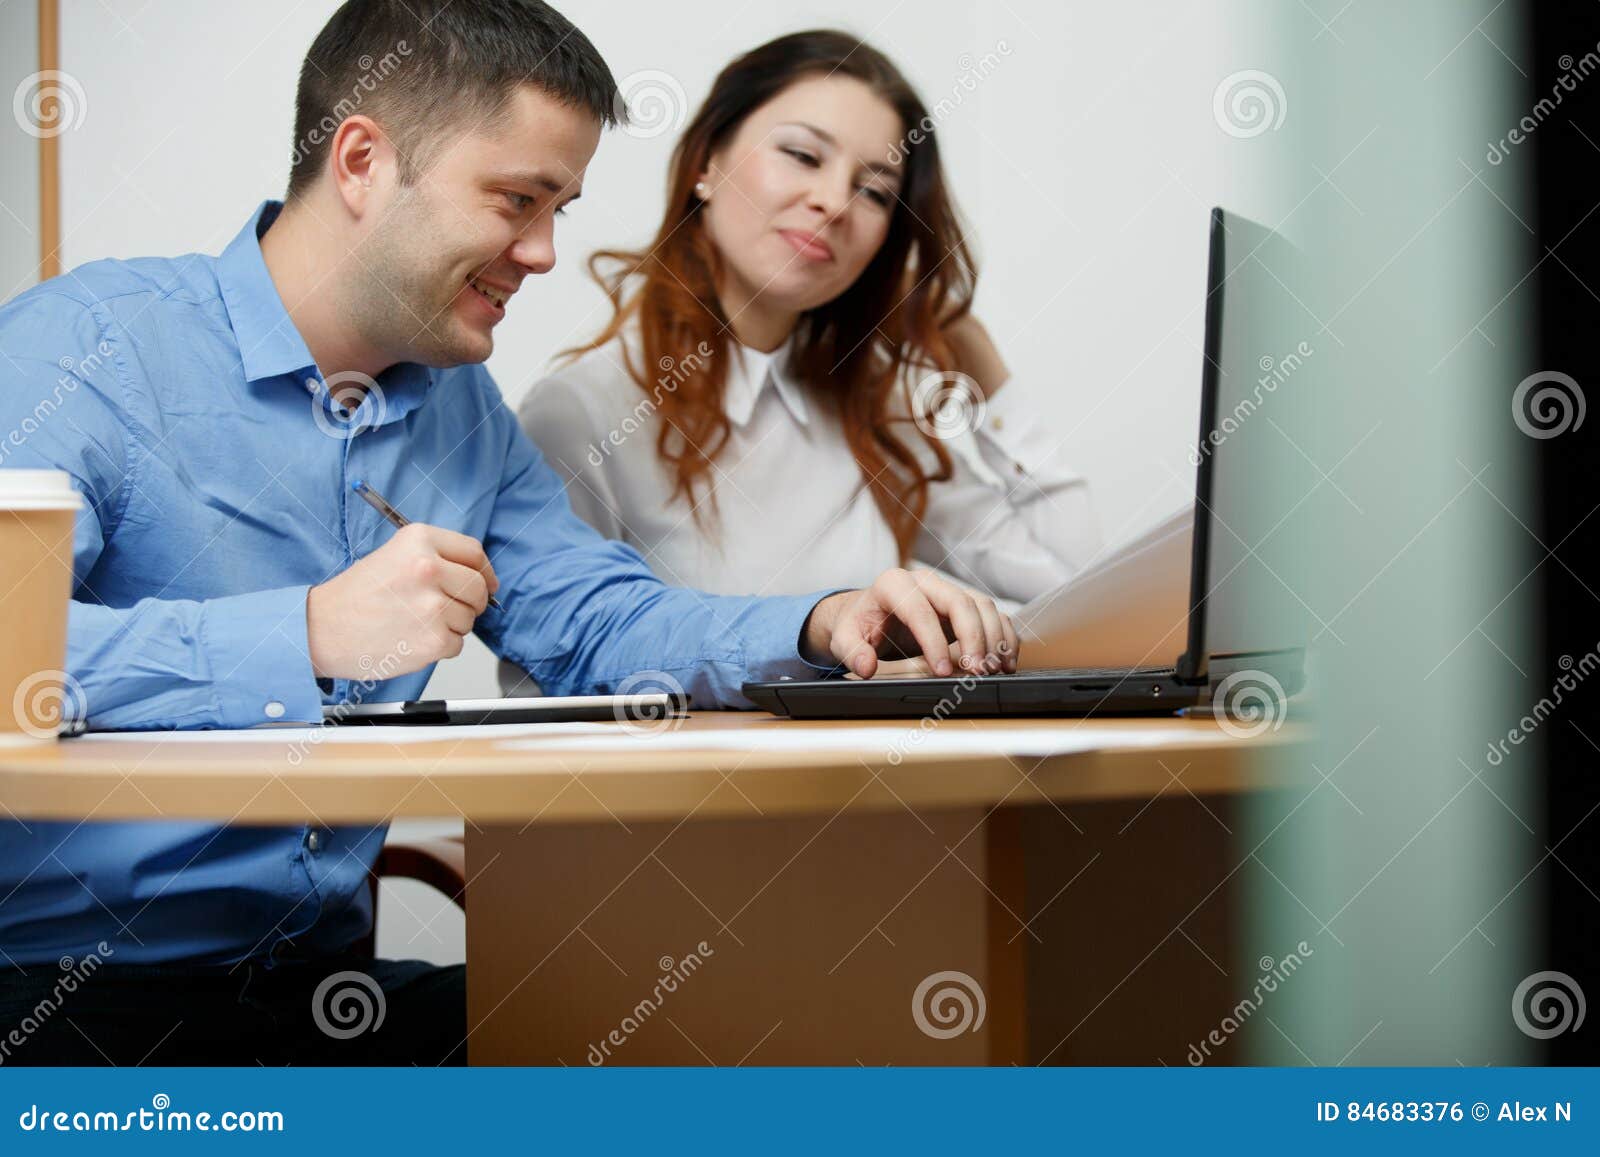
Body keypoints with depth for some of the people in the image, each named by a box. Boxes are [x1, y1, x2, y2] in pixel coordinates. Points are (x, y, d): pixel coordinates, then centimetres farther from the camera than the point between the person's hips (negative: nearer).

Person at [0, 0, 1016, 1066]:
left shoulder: (463, 408, 15)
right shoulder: (89, 346, -11)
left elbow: (598, 622, 14)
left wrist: (821, 629, -5)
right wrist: (305, 638, -31)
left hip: (324, 981, 7)